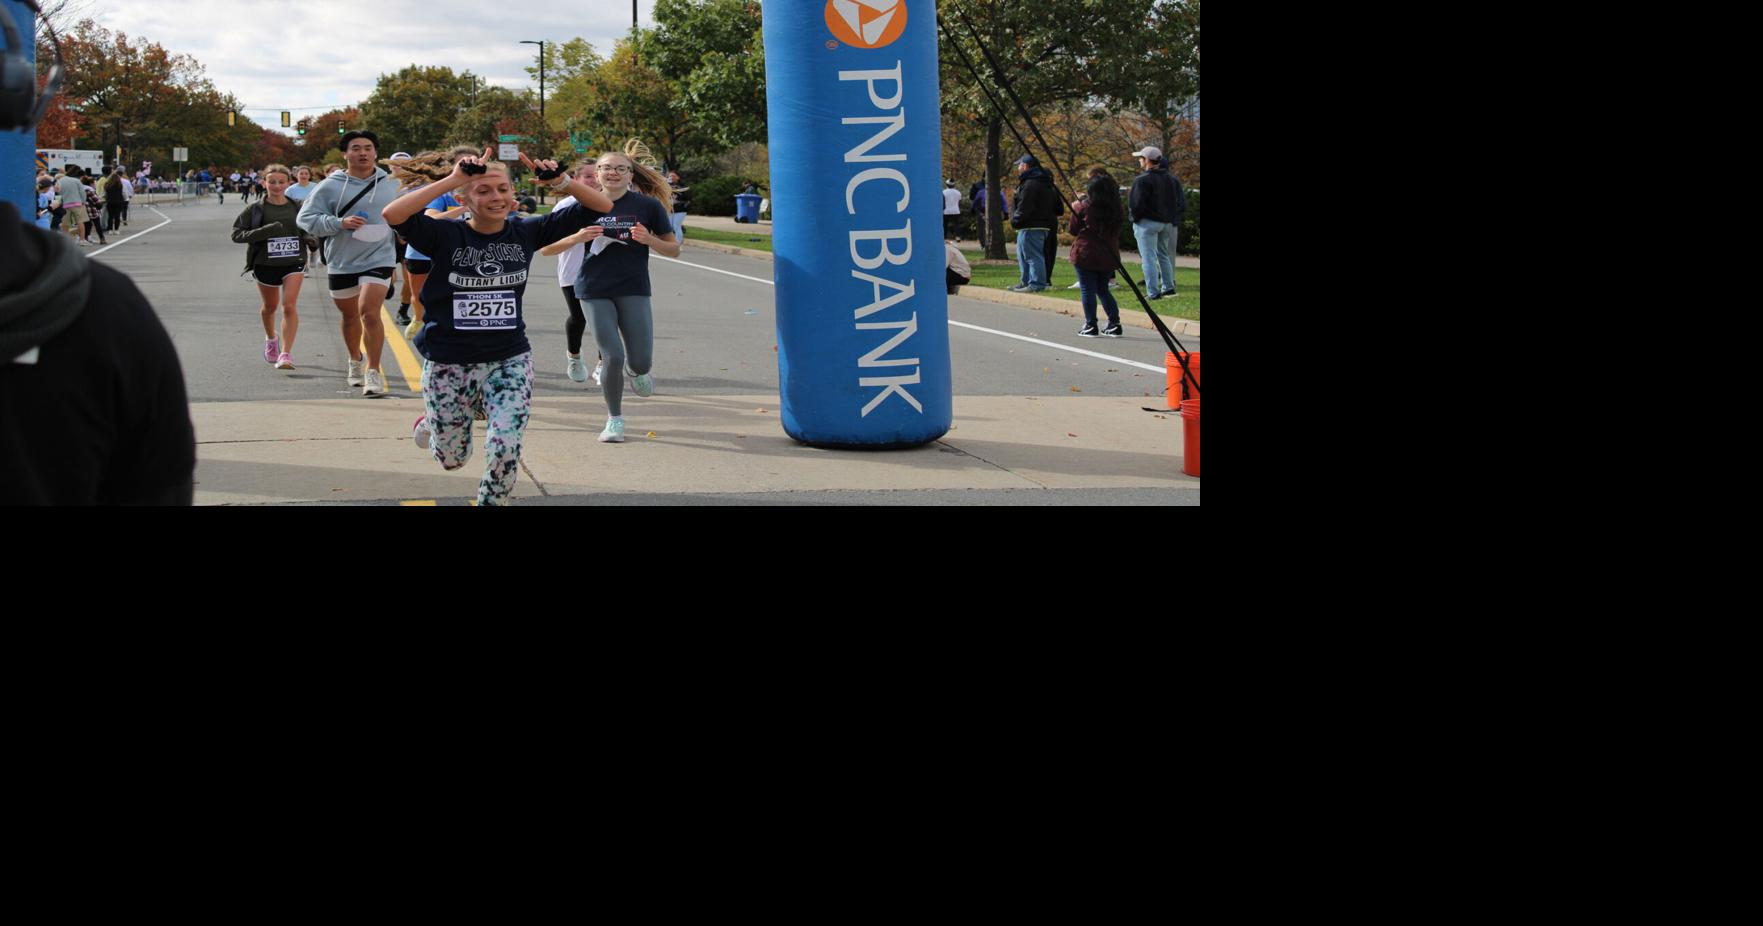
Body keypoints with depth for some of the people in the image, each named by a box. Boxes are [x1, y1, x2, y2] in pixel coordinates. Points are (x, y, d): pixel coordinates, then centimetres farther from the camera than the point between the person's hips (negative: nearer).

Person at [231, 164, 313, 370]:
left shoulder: (298, 207, 1)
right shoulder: (256, 210, -4)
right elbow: (236, 233, -7)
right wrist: (264, 232, -22)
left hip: (293, 262, 0)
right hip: (265, 264, 0)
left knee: (289, 306, -15)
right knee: (270, 306, 18)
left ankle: (285, 354, -16)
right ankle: (270, 340, 48)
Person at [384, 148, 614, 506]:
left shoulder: (526, 233, -4)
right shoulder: (446, 235, -12)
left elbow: (601, 207, -7)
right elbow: (392, 215, -32)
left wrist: (561, 181, -25)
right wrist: (453, 179, -33)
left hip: (510, 361, 1)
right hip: (448, 365, -1)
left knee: (506, 450, -15)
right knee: (452, 459, 15)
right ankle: (429, 423, 51)